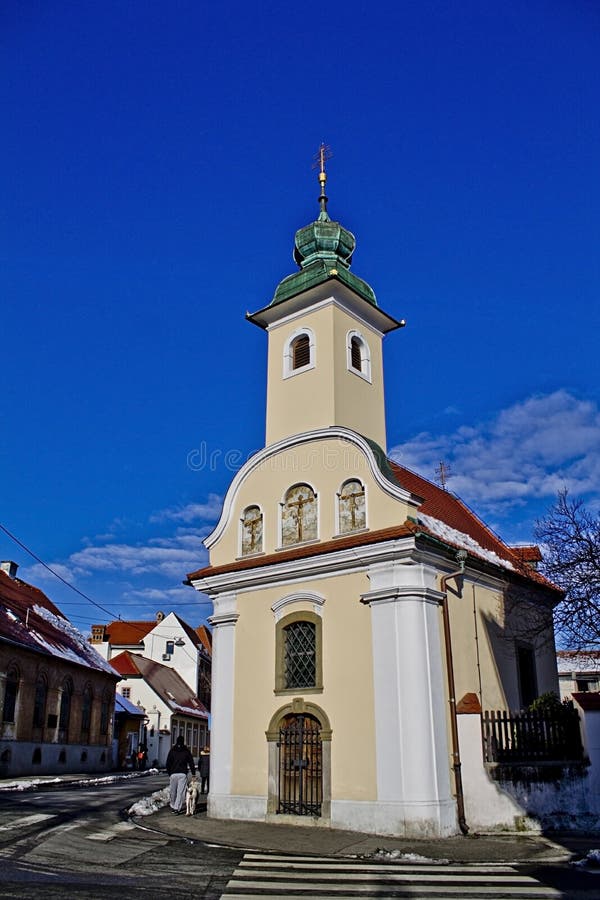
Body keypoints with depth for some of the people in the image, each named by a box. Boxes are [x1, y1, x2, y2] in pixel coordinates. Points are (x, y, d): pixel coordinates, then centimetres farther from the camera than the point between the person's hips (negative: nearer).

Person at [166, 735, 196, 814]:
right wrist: (193, 774, 9)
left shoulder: (172, 750, 6)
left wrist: (169, 773, 13)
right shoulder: (186, 751, 5)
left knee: (172, 791, 14)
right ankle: (177, 808, -8)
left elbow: (168, 763, 6)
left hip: (173, 774, 1)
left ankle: (173, 806, 24)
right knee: (181, 792, -2)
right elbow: (191, 763, 5)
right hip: (183, 774, -1)